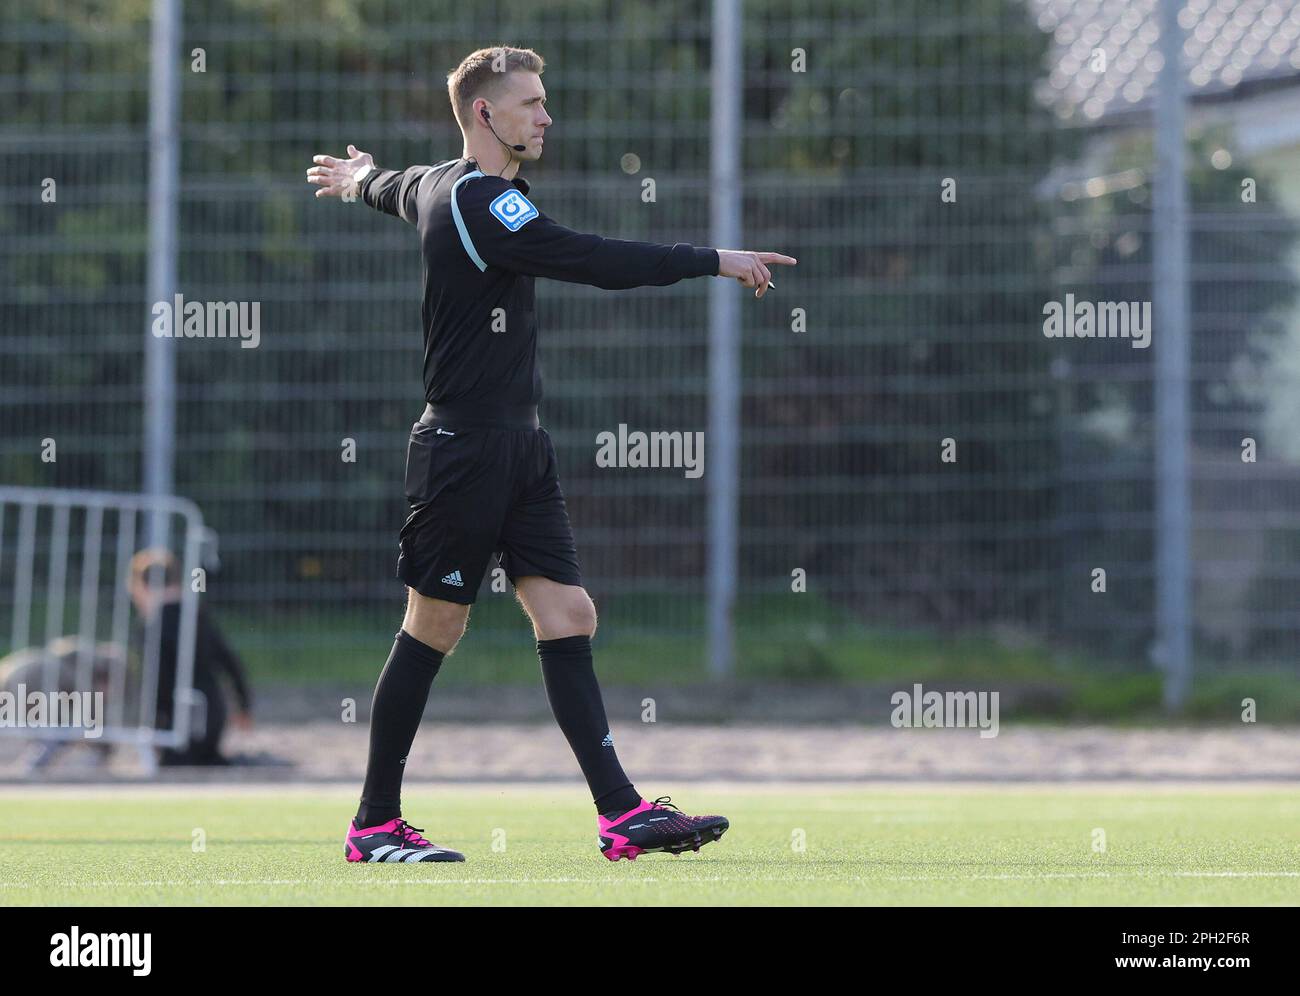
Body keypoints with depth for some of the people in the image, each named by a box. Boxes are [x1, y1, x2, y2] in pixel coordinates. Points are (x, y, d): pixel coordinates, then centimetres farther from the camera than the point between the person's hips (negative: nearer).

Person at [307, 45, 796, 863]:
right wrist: (715, 261, -20)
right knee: (435, 629, -2)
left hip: (519, 446, 10)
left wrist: (363, 179, 61)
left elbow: (399, 189, 37)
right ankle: (375, 824, 7)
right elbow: (599, 261, -25)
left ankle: (621, 811, -5)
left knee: (569, 617, 0)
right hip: (464, 448, -10)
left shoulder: (438, 186, 12)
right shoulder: (478, 202, -18)